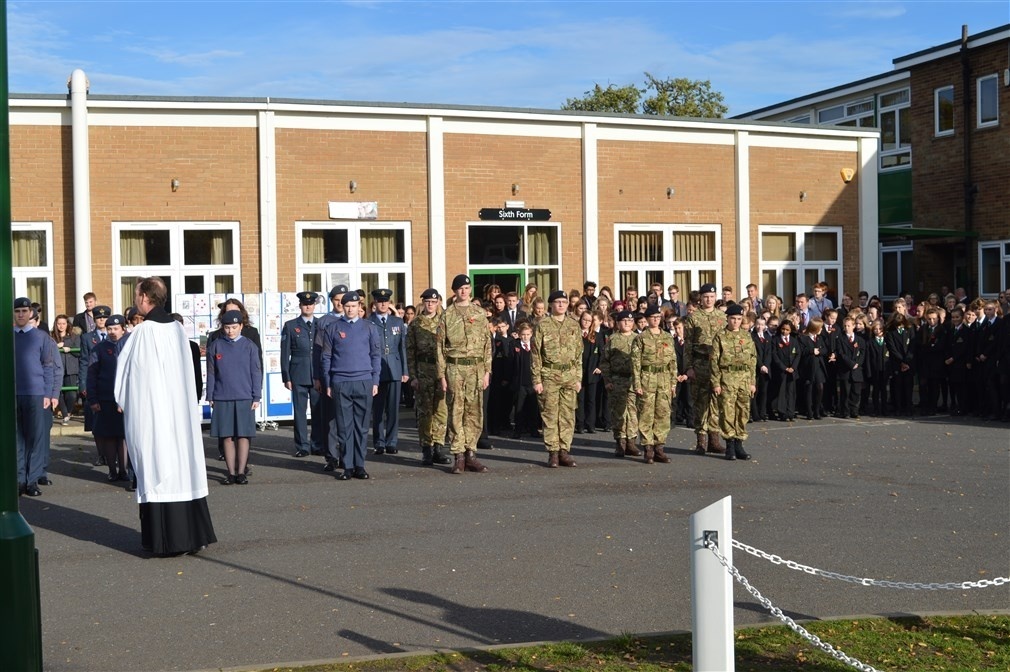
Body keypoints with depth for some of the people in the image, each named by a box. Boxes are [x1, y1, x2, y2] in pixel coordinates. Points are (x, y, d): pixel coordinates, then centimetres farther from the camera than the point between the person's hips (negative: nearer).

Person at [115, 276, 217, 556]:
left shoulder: (143, 332, -14)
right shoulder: (177, 328, 4)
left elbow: (125, 372, -8)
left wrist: (123, 400, 8)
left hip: (150, 411, -6)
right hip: (181, 411, 6)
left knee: (158, 469, 0)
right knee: (184, 463, 10)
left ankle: (167, 539, 3)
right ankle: (194, 533, 16)